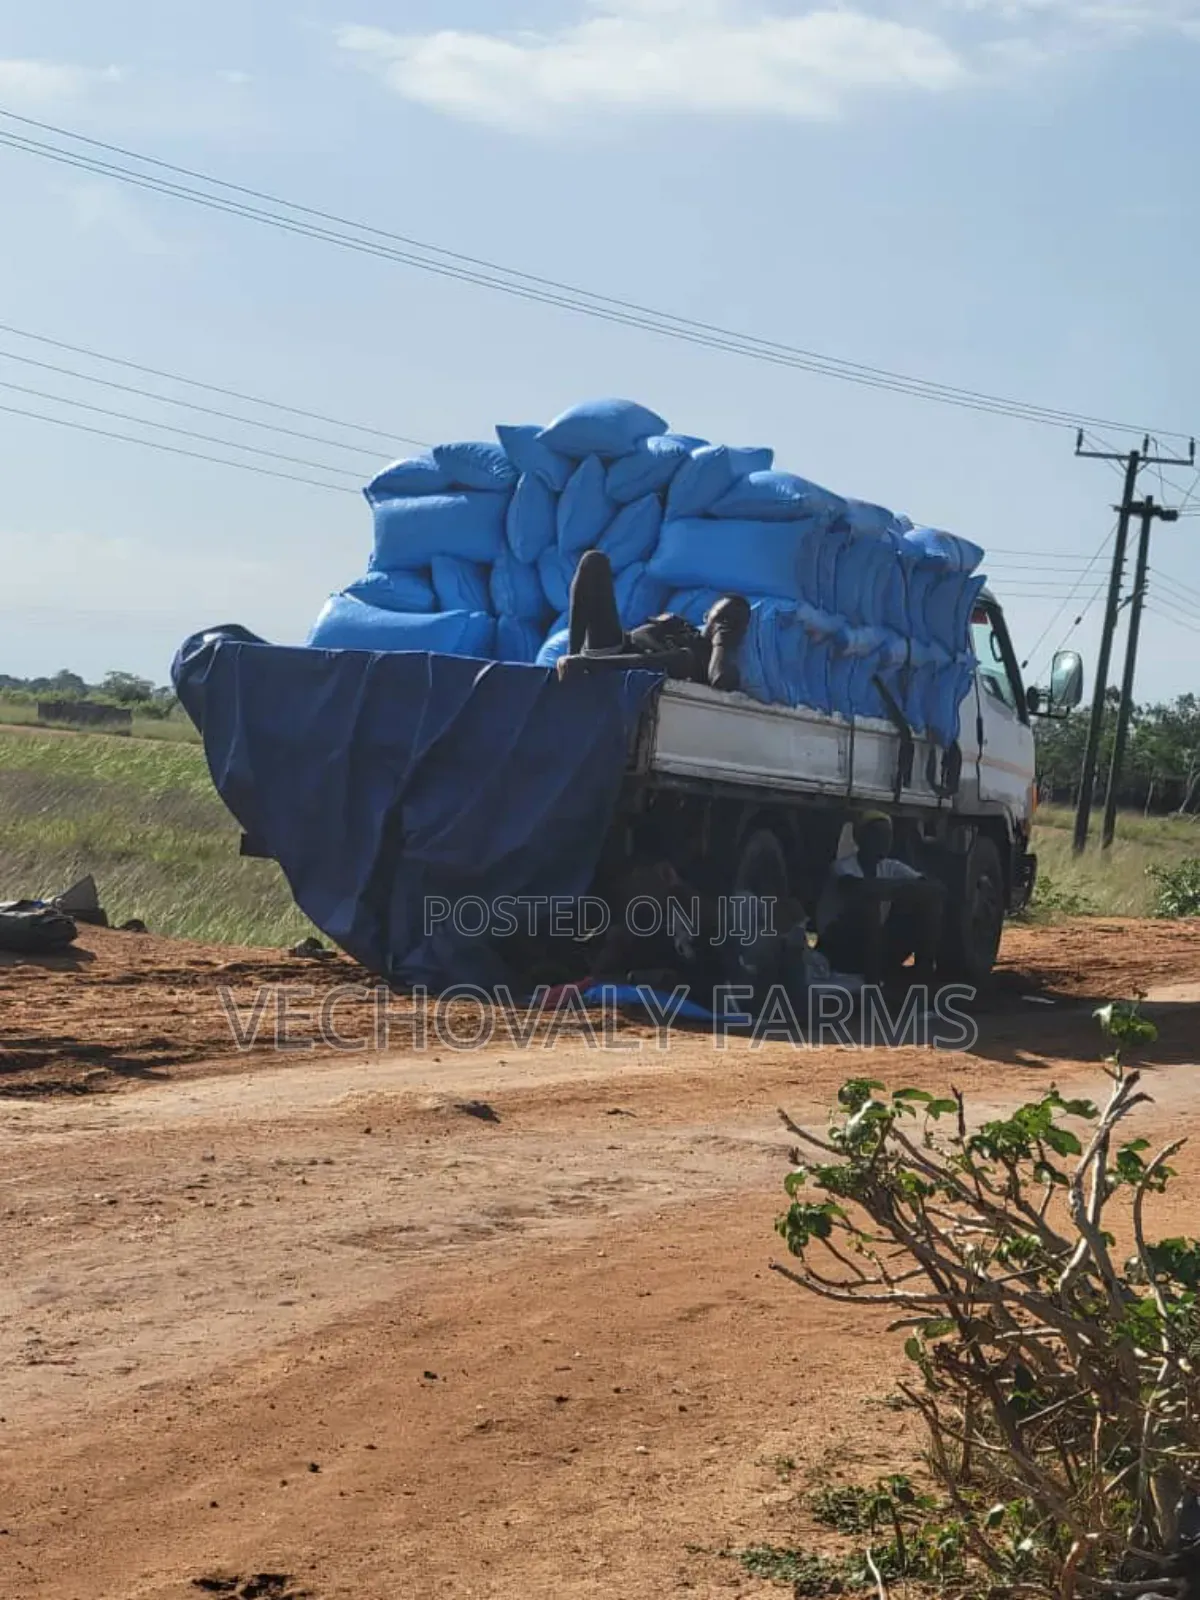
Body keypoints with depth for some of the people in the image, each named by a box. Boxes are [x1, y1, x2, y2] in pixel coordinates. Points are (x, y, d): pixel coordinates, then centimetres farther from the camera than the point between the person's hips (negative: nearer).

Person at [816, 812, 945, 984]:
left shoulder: (891, 868, 4)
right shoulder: (843, 867, -14)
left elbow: (934, 887, -9)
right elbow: (859, 888, -39)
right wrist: (907, 887, -38)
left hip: (876, 949, 6)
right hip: (838, 950, -6)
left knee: (927, 906, -9)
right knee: (868, 902, -33)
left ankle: (924, 984, -15)